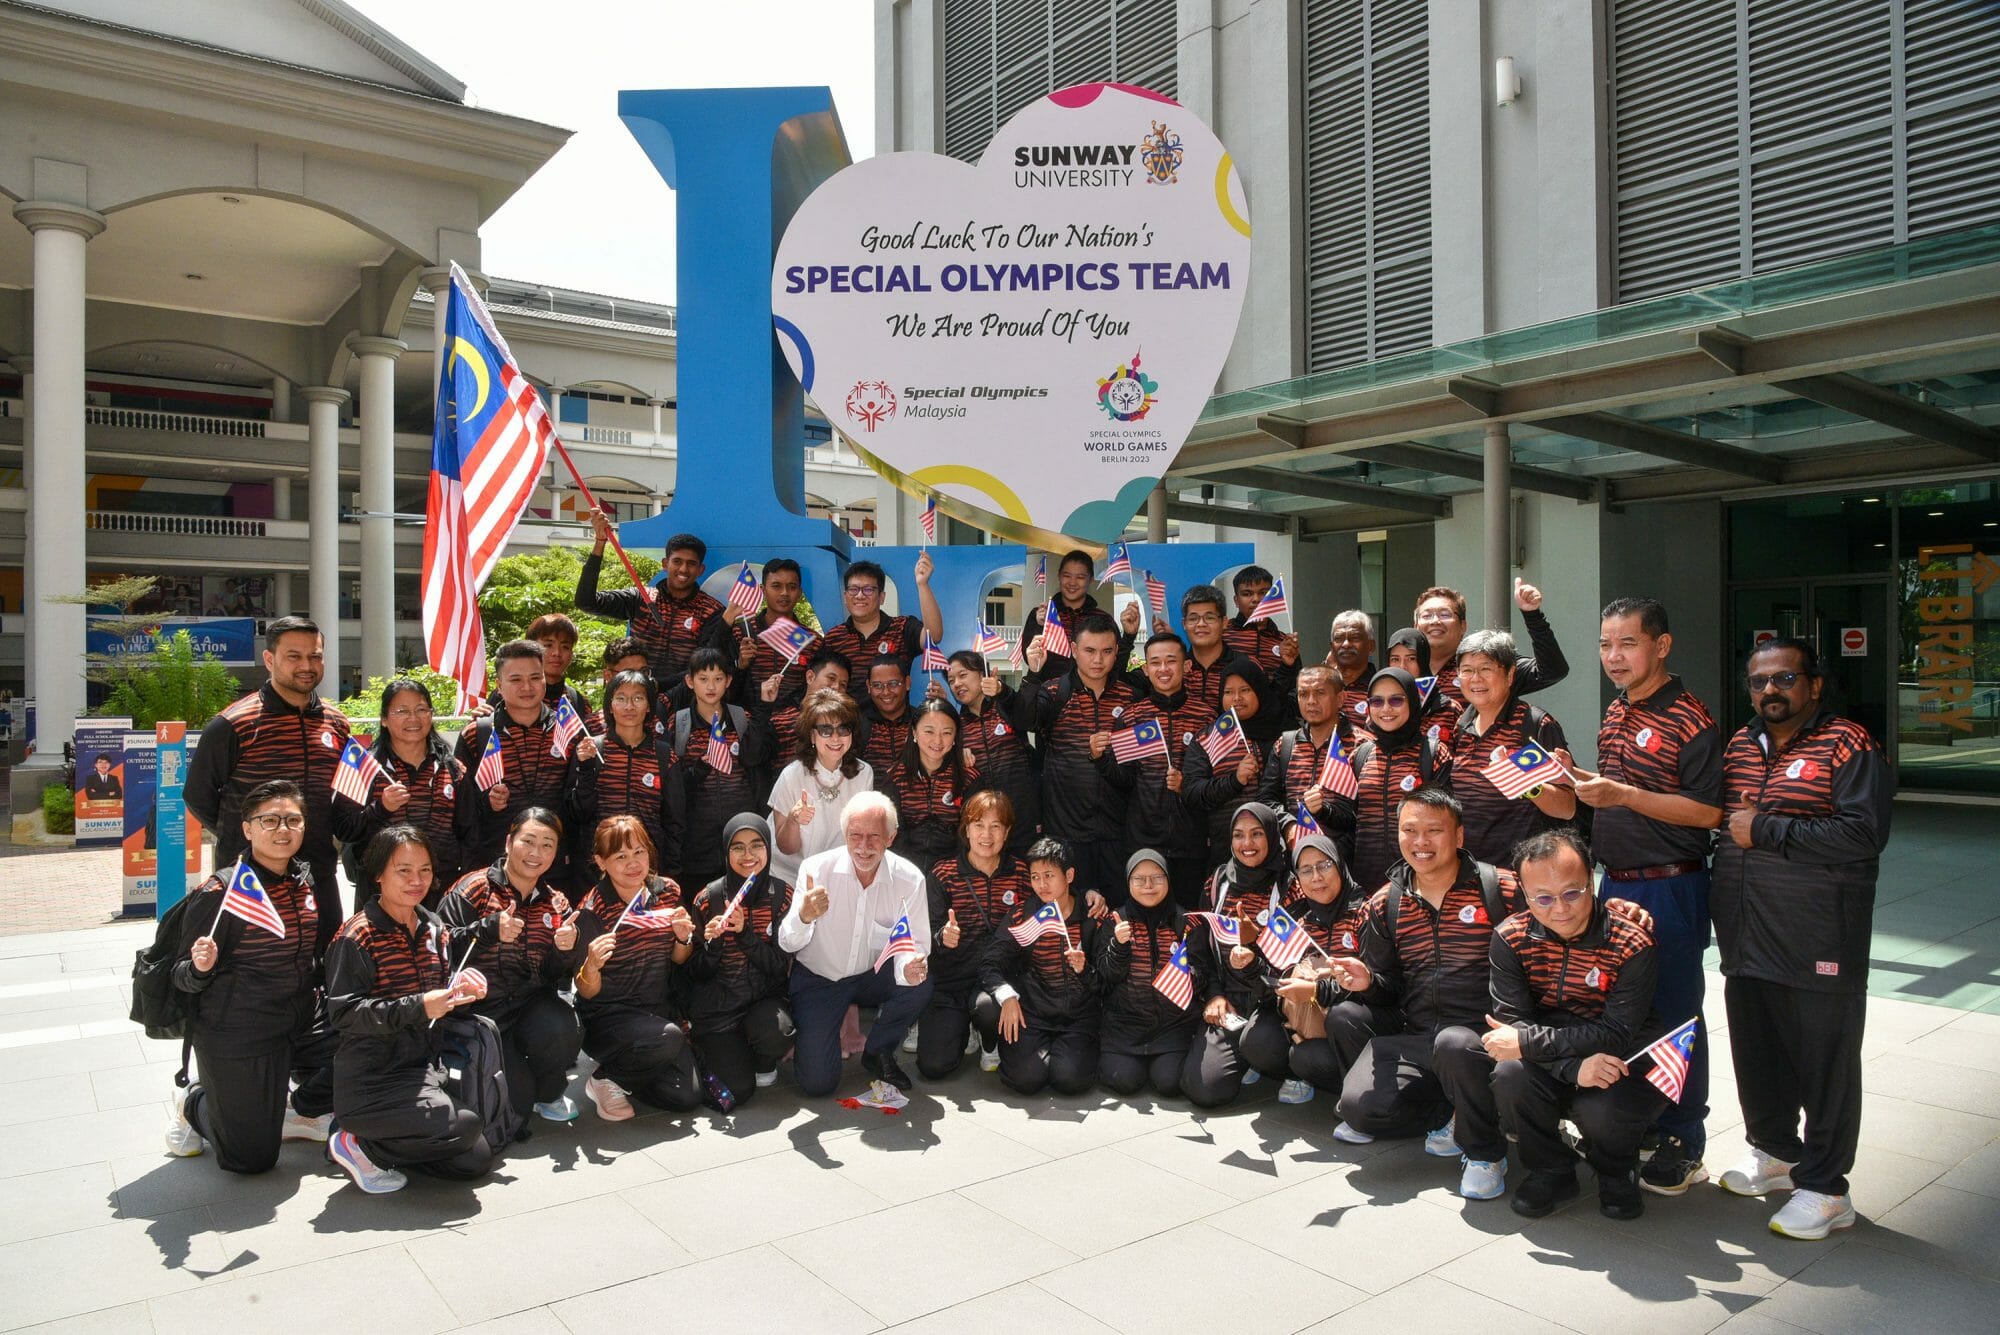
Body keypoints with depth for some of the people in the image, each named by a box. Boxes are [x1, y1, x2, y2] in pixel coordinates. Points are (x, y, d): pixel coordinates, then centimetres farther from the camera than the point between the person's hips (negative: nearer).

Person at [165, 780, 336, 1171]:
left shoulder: (304, 879, 2)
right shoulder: (220, 891, -17)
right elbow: (183, 977, -13)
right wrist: (200, 967, -33)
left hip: (301, 1028, 6)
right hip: (237, 1035, -6)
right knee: (252, 1158, 1)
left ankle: (300, 1109, 19)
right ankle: (193, 1104, 32)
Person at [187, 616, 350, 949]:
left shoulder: (336, 724, 8)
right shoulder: (232, 725, -8)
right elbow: (198, 795, 0)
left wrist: (323, 841, 11)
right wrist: (241, 839, -1)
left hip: (320, 881, 4)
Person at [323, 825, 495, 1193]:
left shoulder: (435, 929, 8)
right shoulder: (357, 936, -13)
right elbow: (343, 1012, -19)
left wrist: (459, 986, -7)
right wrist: (417, 1008, -28)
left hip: (424, 1071, 7)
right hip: (371, 1082, -7)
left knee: (476, 1161, 3)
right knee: (466, 1127, -24)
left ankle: (382, 1140, 18)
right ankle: (359, 1145, -3)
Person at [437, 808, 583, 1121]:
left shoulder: (556, 903, 10)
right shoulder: (474, 888, -5)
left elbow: (556, 975, 9)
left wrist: (565, 951, -12)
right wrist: (488, 930, -26)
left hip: (533, 1002, 4)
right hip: (480, 1007, -3)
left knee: (561, 1032, -31)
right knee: (516, 1101, -17)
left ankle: (548, 1094, 3)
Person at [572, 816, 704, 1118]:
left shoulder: (667, 891, -1)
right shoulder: (592, 910, -14)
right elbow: (587, 992, -11)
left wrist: (683, 937, -10)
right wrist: (591, 966, -34)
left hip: (661, 1011, 5)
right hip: (608, 1017, -5)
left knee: (688, 1098, -9)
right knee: (669, 1038, -33)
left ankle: (626, 1068, 18)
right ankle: (604, 1079, -5)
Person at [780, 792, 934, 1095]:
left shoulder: (909, 879, -16)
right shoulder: (816, 869, -19)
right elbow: (788, 944, -19)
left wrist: (911, 967, -39)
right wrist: (804, 917, -43)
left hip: (873, 976, 1)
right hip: (817, 978, -1)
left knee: (920, 984, -30)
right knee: (818, 1082, -12)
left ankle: (878, 1053, 0)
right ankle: (807, 1037, 25)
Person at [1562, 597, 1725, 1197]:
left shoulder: (1689, 719, -14)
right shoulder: (1614, 715, 12)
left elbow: (1707, 811, -19)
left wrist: (1623, 796, -25)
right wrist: (1582, 781, 6)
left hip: (1669, 887, -8)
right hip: (1616, 882, 8)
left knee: (1673, 1014, 2)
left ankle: (1683, 1146, 15)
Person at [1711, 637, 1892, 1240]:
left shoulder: (1849, 746, -9)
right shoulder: (1740, 745, 13)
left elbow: (1863, 834, -21)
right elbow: (1716, 817, 22)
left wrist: (1766, 830, -18)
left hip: (1819, 942, -7)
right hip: (1745, 939, 7)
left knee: (1823, 1060, 4)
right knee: (1756, 1052, 17)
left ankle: (1823, 1187, 16)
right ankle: (1775, 1151, 36)